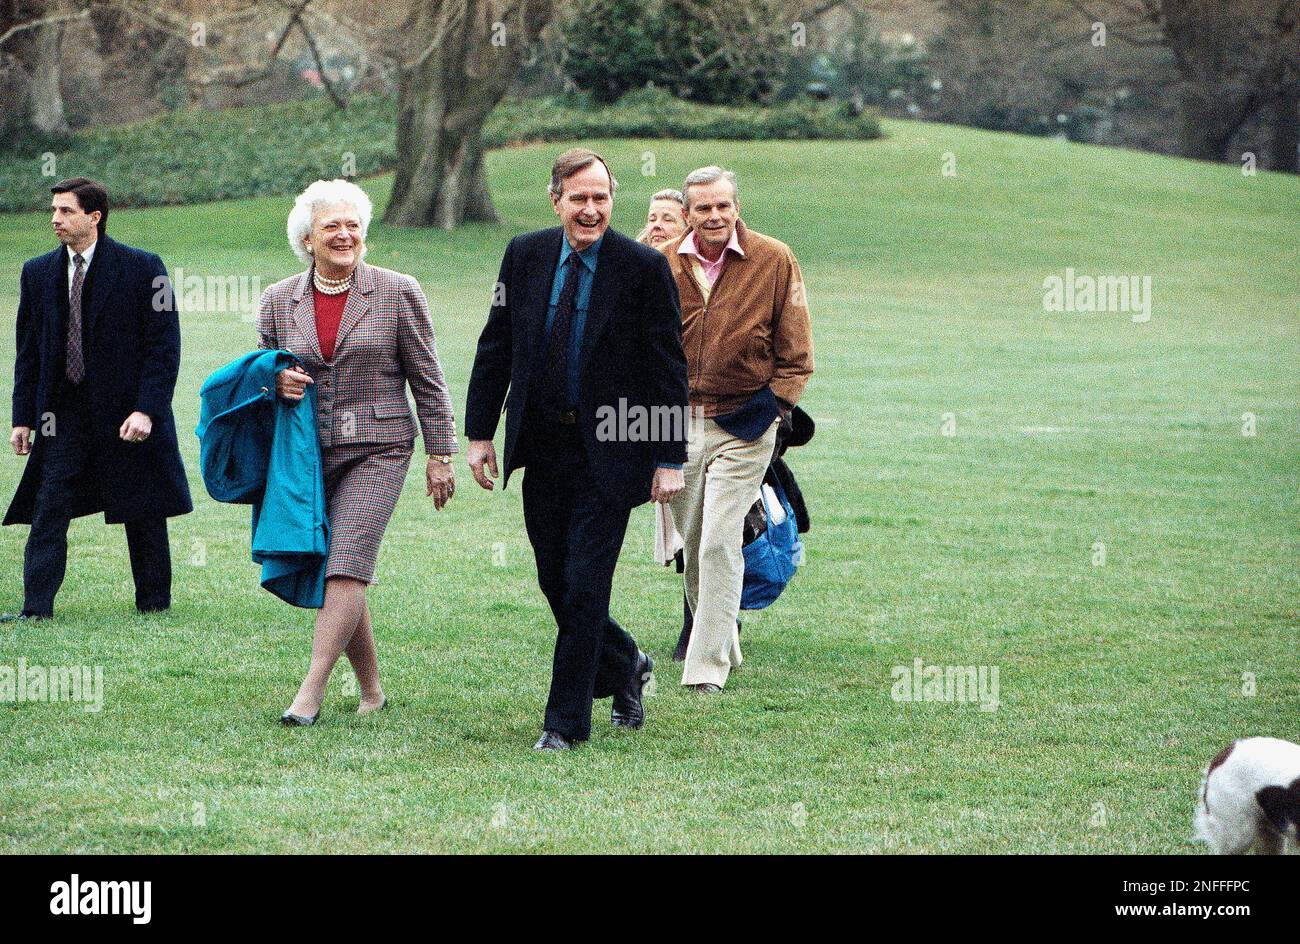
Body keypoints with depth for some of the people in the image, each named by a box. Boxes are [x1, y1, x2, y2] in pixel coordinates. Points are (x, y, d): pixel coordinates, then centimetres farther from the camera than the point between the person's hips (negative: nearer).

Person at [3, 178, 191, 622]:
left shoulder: (142, 268, -5)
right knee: (49, 507, -7)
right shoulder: (38, 273, 8)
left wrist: (146, 410, -16)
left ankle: (154, 604, 19)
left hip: (127, 411, -3)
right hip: (64, 414, 3)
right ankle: (36, 609, -8)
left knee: (143, 514, 6)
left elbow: (164, 346, -7)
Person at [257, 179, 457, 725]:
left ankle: (312, 690, -17)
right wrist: (276, 382, -5)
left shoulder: (397, 293, 0)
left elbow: (427, 381, 4)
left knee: (346, 568, -15)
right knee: (338, 578, 5)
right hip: (308, 454, 4)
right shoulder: (278, 301, 7)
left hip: (376, 452, -4)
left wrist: (440, 455, 2)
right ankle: (371, 691, 18)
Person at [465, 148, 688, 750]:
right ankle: (625, 667, 35)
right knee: (555, 584, 10)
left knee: (585, 584, -6)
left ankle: (566, 722, 3)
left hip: (608, 452, -4)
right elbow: (495, 349, 10)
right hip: (542, 448, 4)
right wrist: (479, 432, 5)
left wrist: (670, 458, -8)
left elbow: (669, 368, -6)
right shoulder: (525, 256, 3)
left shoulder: (644, 268, -8)